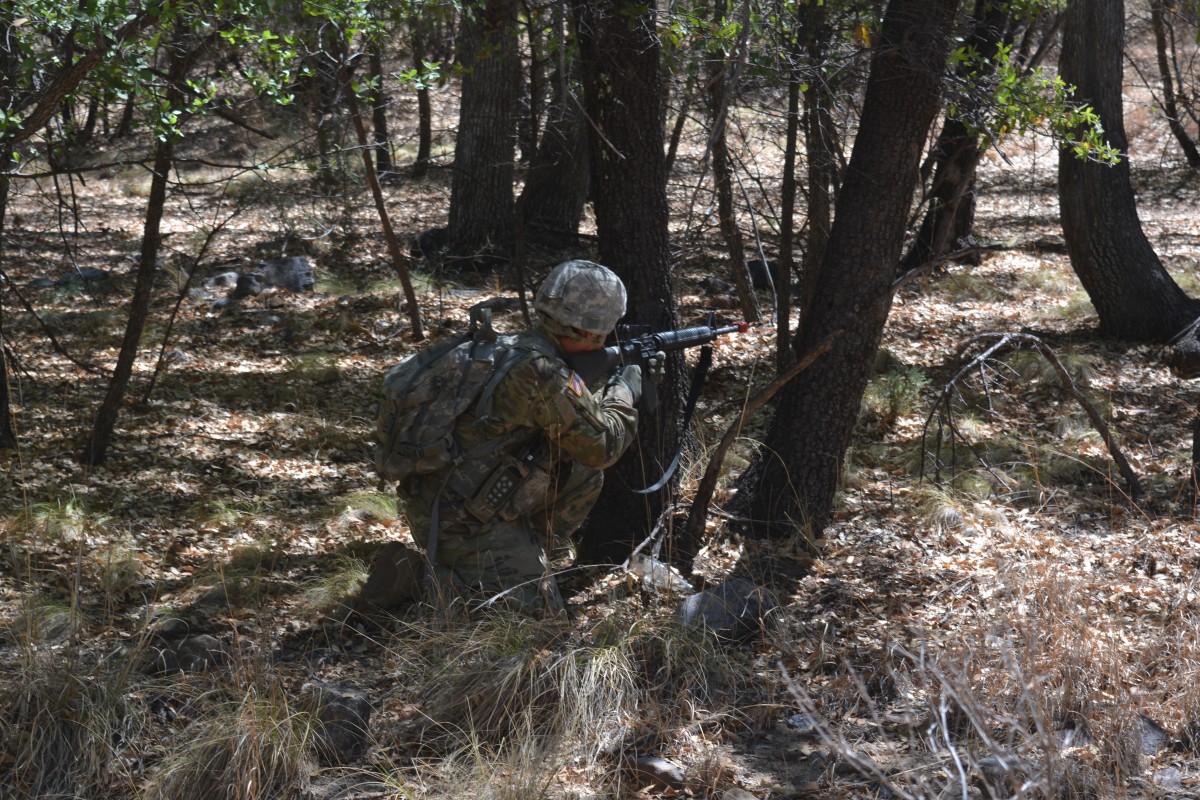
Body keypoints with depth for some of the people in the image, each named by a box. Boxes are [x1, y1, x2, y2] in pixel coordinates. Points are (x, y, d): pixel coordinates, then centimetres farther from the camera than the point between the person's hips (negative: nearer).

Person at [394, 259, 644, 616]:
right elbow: (601, 445, -13)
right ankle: (434, 584, -6)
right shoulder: (542, 372, -24)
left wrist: (609, 390, 15)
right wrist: (625, 393, 4)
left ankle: (525, 554, 17)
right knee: (542, 613, -8)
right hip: (459, 522, -9)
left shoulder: (512, 347, 5)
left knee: (584, 474, 12)